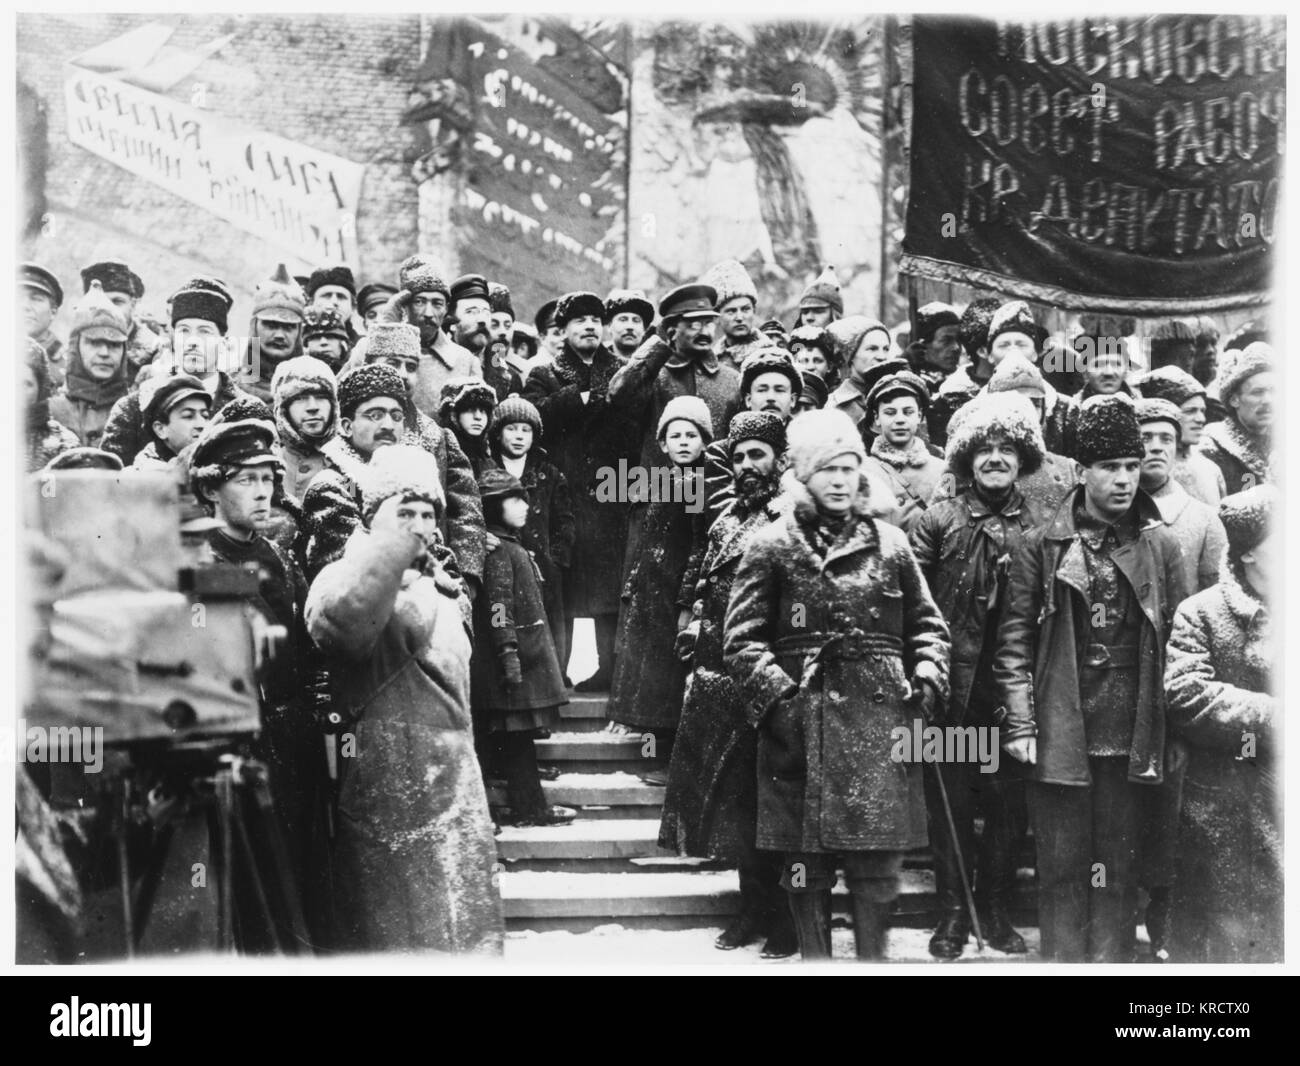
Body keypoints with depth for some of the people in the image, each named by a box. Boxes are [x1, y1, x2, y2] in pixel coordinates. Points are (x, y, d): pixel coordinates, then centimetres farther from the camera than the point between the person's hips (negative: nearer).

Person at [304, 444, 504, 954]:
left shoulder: (444, 588, 15)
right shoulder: (348, 578, -11)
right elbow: (340, 615, -36)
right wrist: (391, 540, -31)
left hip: (455, 788, 8)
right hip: (387, 793, -7)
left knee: (468, 933, 12)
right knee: (395, 933, 1)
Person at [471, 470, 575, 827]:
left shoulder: (512, 547, 18)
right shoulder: (498, 550, -13)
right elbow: (498, 607, -20)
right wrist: (508, 652, -23)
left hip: (526, 657, 10)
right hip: (517, 661, -10)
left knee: (518, 737, 11)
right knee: (517, 735, -4)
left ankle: (531, 806, 15)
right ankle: (528, 808, 0)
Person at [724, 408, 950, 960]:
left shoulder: (890, 543, 12)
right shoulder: (772, 546, 4)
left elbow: (927, 624, 17)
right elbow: (741, 638, -1)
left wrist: (926, 680, 0)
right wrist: (777, 692, -13)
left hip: (880, 722, 2)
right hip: (801, 724, -2)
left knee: (878, 867, 2)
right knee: (806, 867, 4)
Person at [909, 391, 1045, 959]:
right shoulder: (938, 522, 0)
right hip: (952, 688, -1)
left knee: (1010, 801, 7)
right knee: (950, 801, 5)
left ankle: (996, 909, 22)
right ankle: (953, 910, 17)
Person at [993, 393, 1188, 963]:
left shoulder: (1160, 546, 6)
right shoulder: (1044, 545, 1)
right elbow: (1014, 639, -1)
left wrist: (1174, 729, 0)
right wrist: (1019, 724, -9)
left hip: (1133, 737, 1)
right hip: (1059, 733, -1)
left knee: (1118, 866, 8)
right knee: (1062, 867, 4)